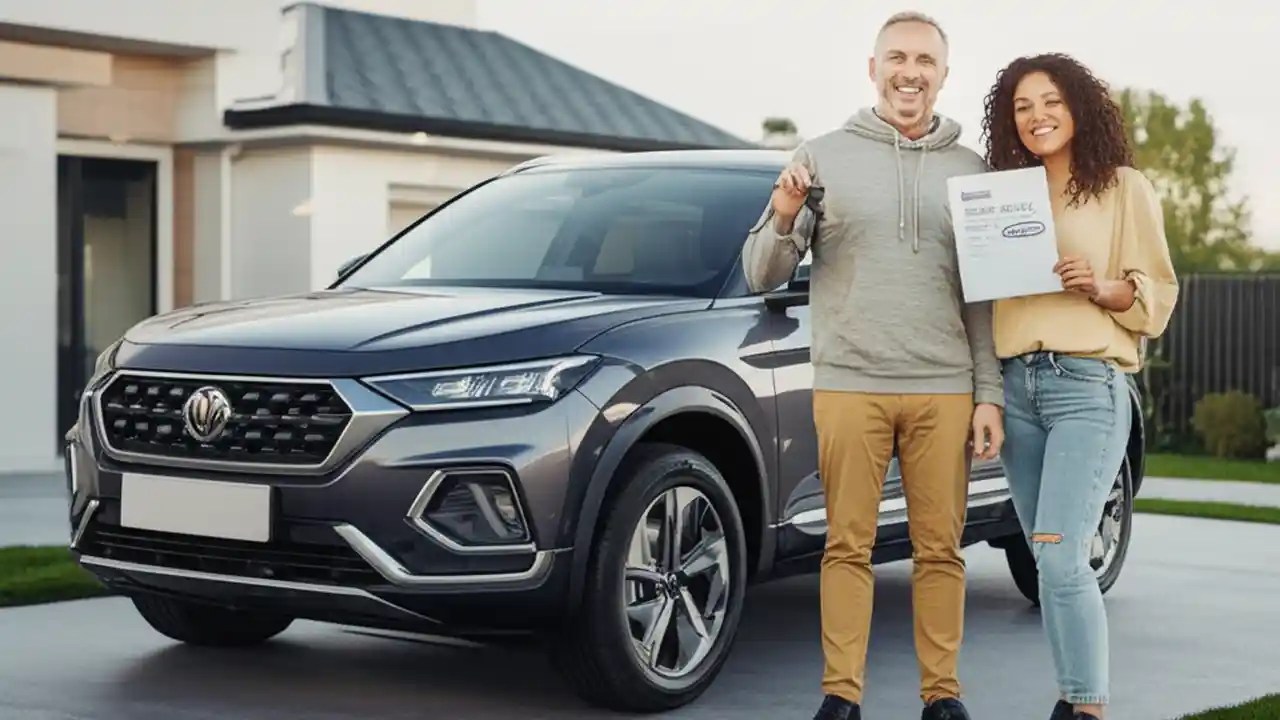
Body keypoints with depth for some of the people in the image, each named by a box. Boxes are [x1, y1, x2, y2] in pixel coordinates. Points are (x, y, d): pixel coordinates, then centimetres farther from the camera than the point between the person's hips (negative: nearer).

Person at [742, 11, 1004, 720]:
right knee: (848, 546, 1)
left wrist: (989, 394, 4)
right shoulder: (823, 156, 6)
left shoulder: (969, 170, 10)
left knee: (940, 547, 4)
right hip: (848, 385, -1)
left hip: (944, 390, 1)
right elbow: (761, 275, 6)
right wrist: (783, 219, -14)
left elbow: (985, 297, 11)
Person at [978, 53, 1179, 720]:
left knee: (1059, 557, -15)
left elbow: (1158, 295, 2)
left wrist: (1101, 286, -16)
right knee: (1051, 560, 7)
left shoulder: (1124, 188, 4)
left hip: (1088, 383, -5)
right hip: (1016, 385, 5)